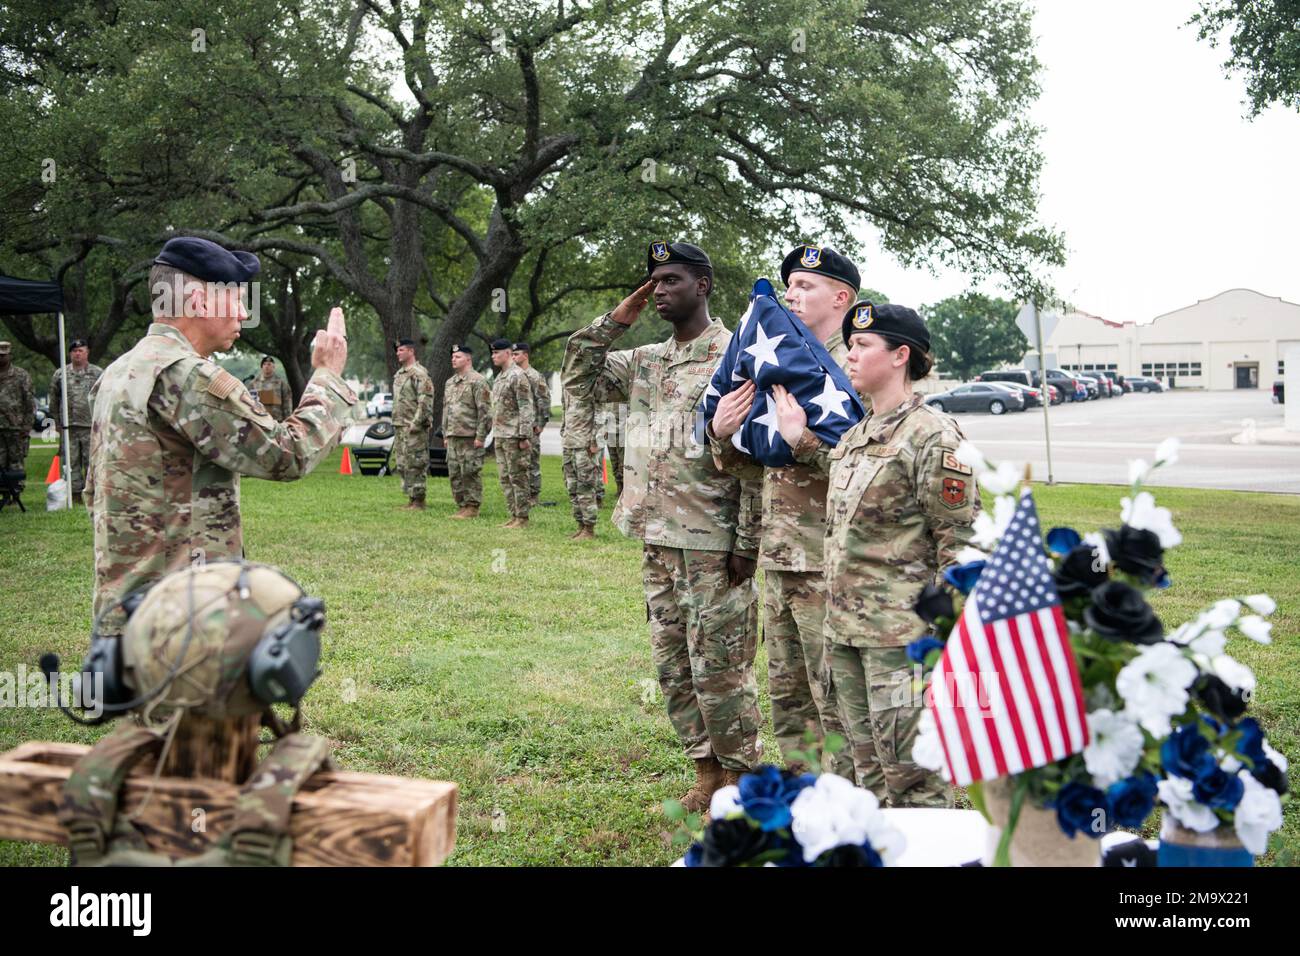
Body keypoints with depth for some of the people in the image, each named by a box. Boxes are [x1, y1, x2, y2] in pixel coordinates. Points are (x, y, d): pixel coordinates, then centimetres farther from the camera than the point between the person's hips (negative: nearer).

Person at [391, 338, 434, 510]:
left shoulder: (419, 373, -11)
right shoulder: (399, 374, 18)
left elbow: (425, 401, -18)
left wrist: (416, 423, -21)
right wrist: (396, 423, 18)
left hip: (415, 427, -10)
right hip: (400, 426, 10)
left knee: (416, 464, -7)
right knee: (402, 464, 11)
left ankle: (419, 501, -3)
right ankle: (412, 499, 17)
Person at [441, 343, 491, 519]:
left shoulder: (477, 381, -8)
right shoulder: (449, 382, 17)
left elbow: (485, 411, -13)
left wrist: (480, 436, -16)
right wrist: (445, 435, 17)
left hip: (470, 437, -8)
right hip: (453, 437, 8)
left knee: (471, 473, -4)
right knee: (454, 474, 9)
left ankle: (472, 508, 2)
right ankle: (461, 506, 18)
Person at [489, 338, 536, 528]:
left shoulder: (518, 376, -12)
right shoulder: (498, 377, 17)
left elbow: (526, 408, -16)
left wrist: (524, 436, -20)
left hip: (514, 436, -9)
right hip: (500, 436, 9)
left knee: (517, 478, -5)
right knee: (505, 479, 11)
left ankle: (522, 518, 0)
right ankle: (514, 516, 17)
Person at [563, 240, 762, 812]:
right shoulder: (644, 361, 13)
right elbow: (579, 380, 15)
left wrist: (747, 543, -16)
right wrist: (616, 320, 6)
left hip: (714, 545, -7)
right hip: (658, 539, 8)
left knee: (719, 668, 0)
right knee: (674, 666, 13)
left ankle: (739, 780, 17)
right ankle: (706, 774, 27)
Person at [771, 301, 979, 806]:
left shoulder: (933, 435, -12)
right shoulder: (857, 433, 13)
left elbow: (960, 541, -13)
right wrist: (801, 441, 18)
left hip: (901, 631, -9)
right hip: (845, 627, 9)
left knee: (911, 772, -1)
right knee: (868, 767, 18)